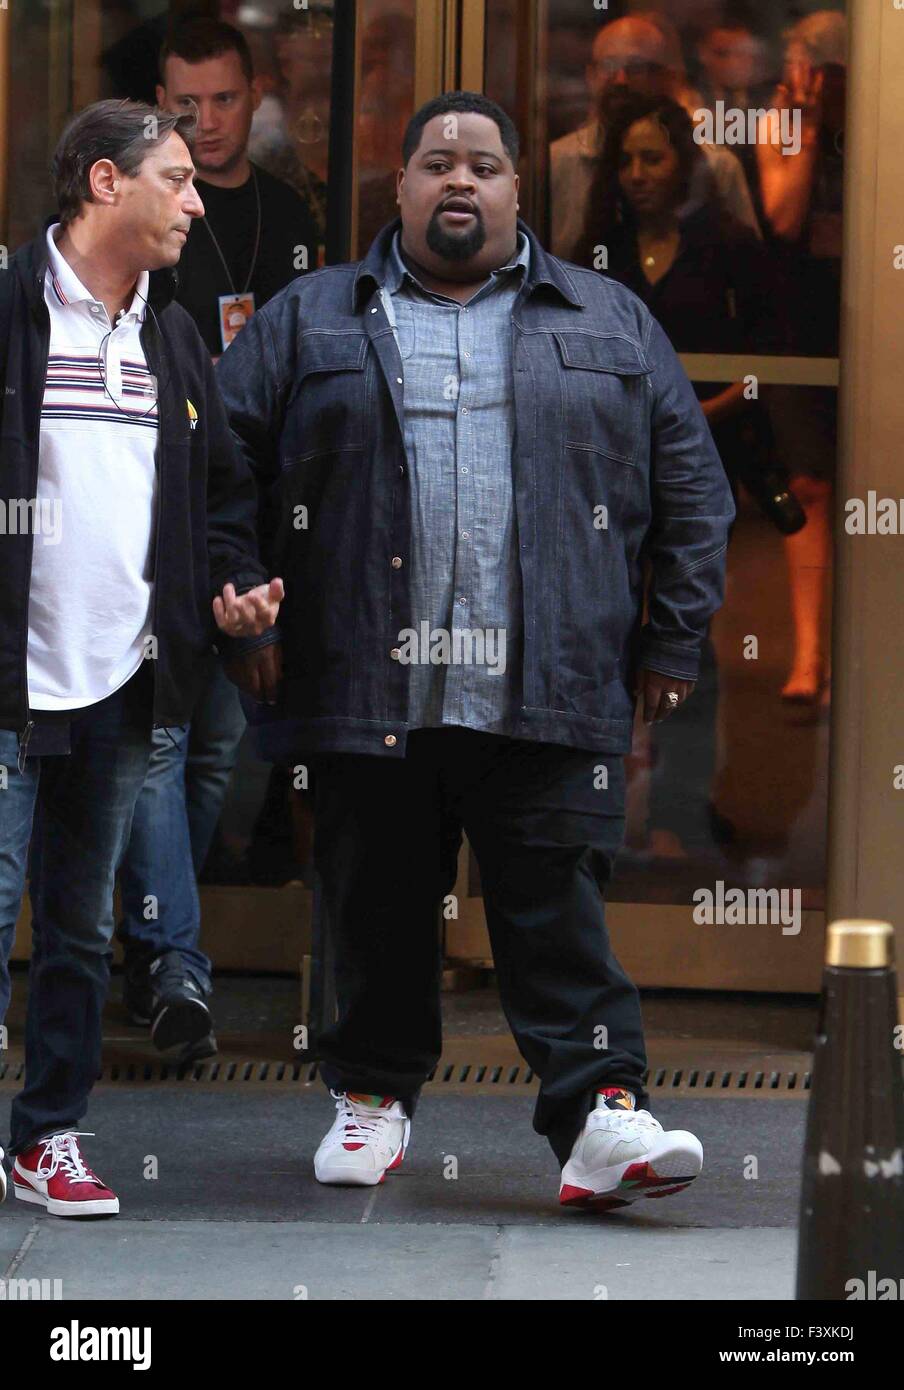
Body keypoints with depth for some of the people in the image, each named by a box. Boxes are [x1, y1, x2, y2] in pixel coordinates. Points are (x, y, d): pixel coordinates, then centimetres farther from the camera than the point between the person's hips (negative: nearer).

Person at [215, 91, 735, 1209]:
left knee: (560, 914, -7)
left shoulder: (610, 324, 14)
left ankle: (600, 1114, -10)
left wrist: (673, 642, 6)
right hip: (367, 693, 1)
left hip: (550, 696, -1)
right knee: (378, 910, 8)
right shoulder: (308, 322, 12)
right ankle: (373, 1097, 23)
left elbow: (691, 487, 13)